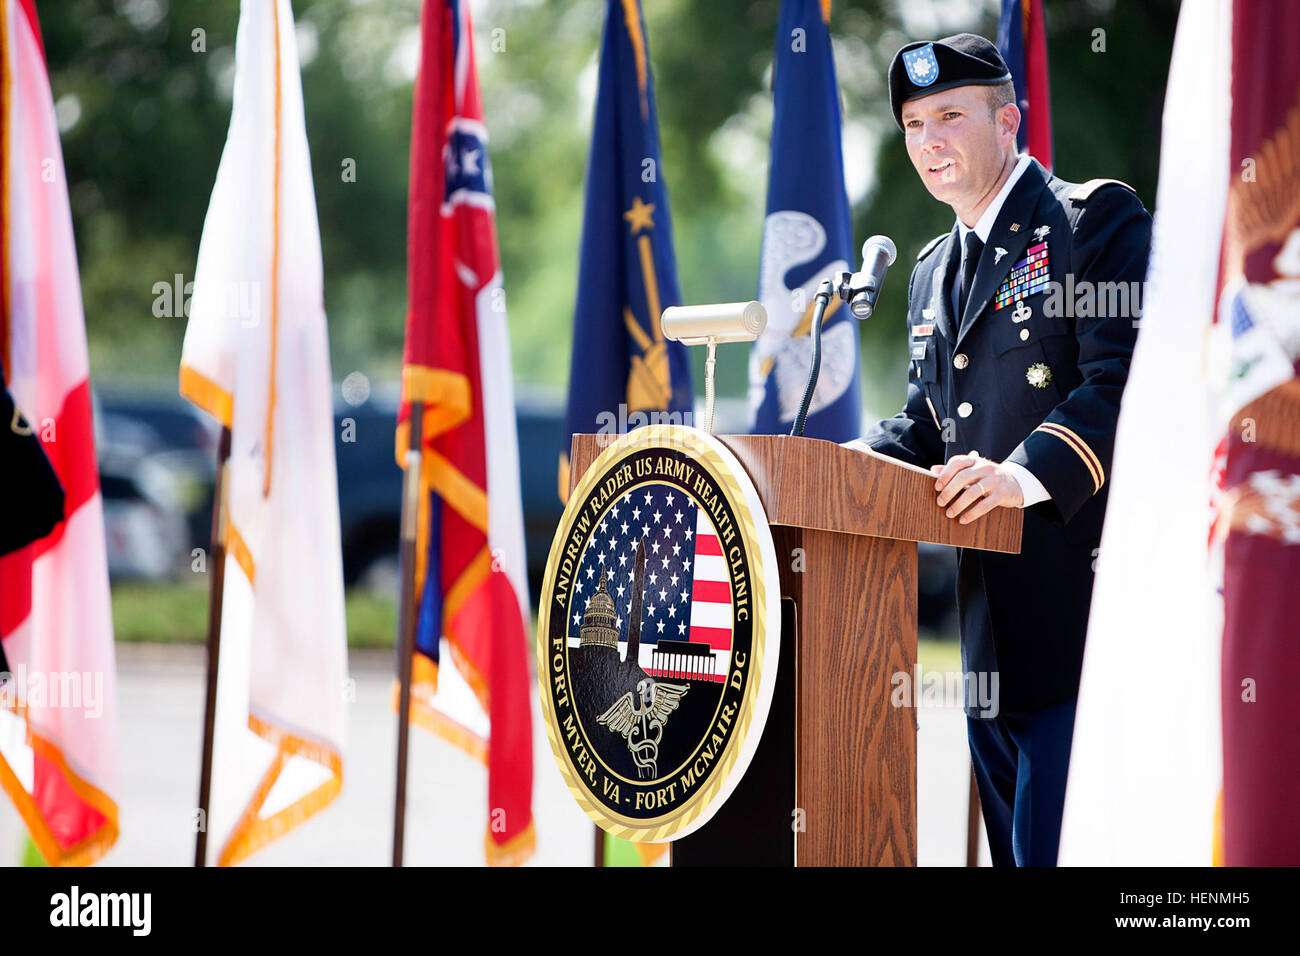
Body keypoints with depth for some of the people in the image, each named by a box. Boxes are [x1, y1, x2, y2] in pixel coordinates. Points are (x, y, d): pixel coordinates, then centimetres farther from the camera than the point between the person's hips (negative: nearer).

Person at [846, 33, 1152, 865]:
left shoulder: (1096, 218, -4)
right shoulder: (934, 272, 22)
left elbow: (1124, 379, -16)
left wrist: (1028, 473, -29)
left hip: (1083, 584, -8)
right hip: (990, 615, 9)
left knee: (1059, 848, -14)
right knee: (1015, 841, 11)